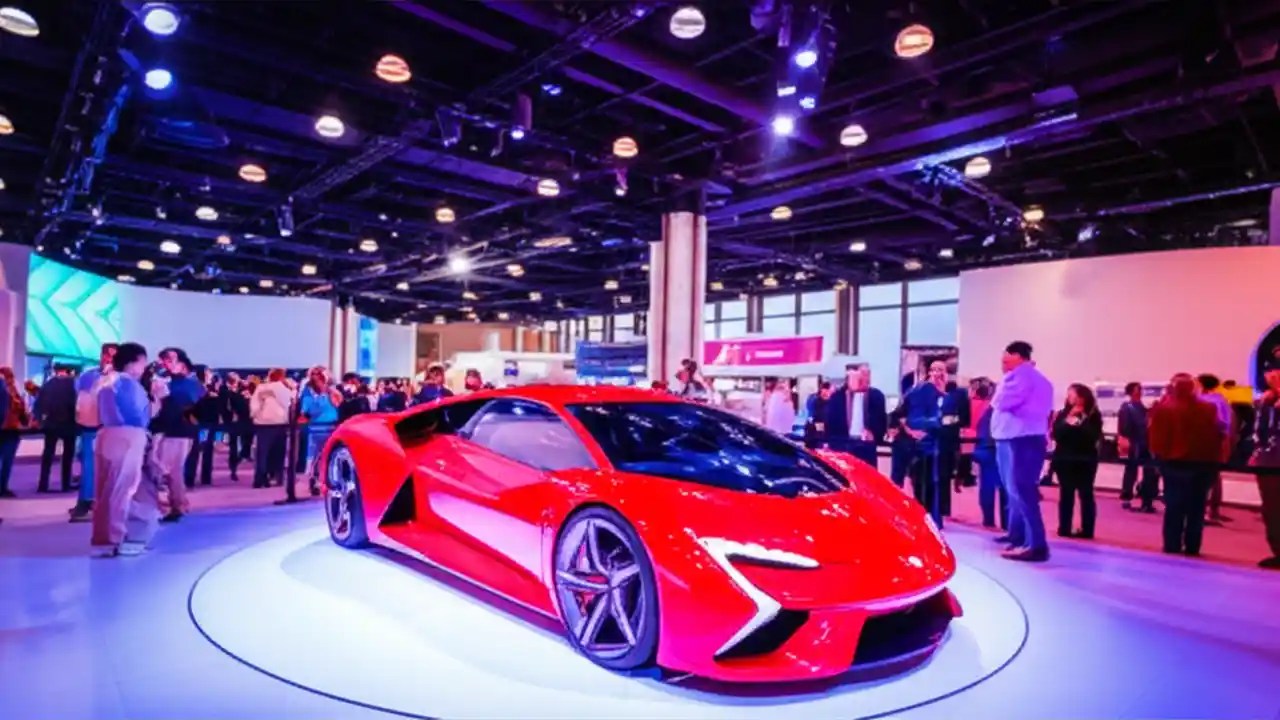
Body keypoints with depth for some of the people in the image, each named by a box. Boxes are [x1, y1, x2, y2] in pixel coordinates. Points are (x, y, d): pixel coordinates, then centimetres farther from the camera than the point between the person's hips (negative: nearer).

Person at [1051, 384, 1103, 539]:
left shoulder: (1093, 416, 0)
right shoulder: (1063, 414, 7)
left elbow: (1093, 436, -13)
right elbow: (1056, 433, -5)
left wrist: (1077, 425, -14)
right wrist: (1068, 422, -14)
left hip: (1085, 461, -2)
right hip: (1064, 459, 2)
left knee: (1085, 494, 3)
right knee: (1066, 494, 5)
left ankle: (1087, 530, 7)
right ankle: (1064, 528, 9)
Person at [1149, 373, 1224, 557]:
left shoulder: (1162, 408, -9)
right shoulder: (1208, 409, -5)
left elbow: (1156, 436, -3)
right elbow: (1217, 436, 5)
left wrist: (1159, 456, 7)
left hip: (1173, 463, -1)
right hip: (1202, 464, 1)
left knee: (1174, 506, 5)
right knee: (1196, 508, 9)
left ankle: (1172, 546, 5)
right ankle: (1192, 547, 12)